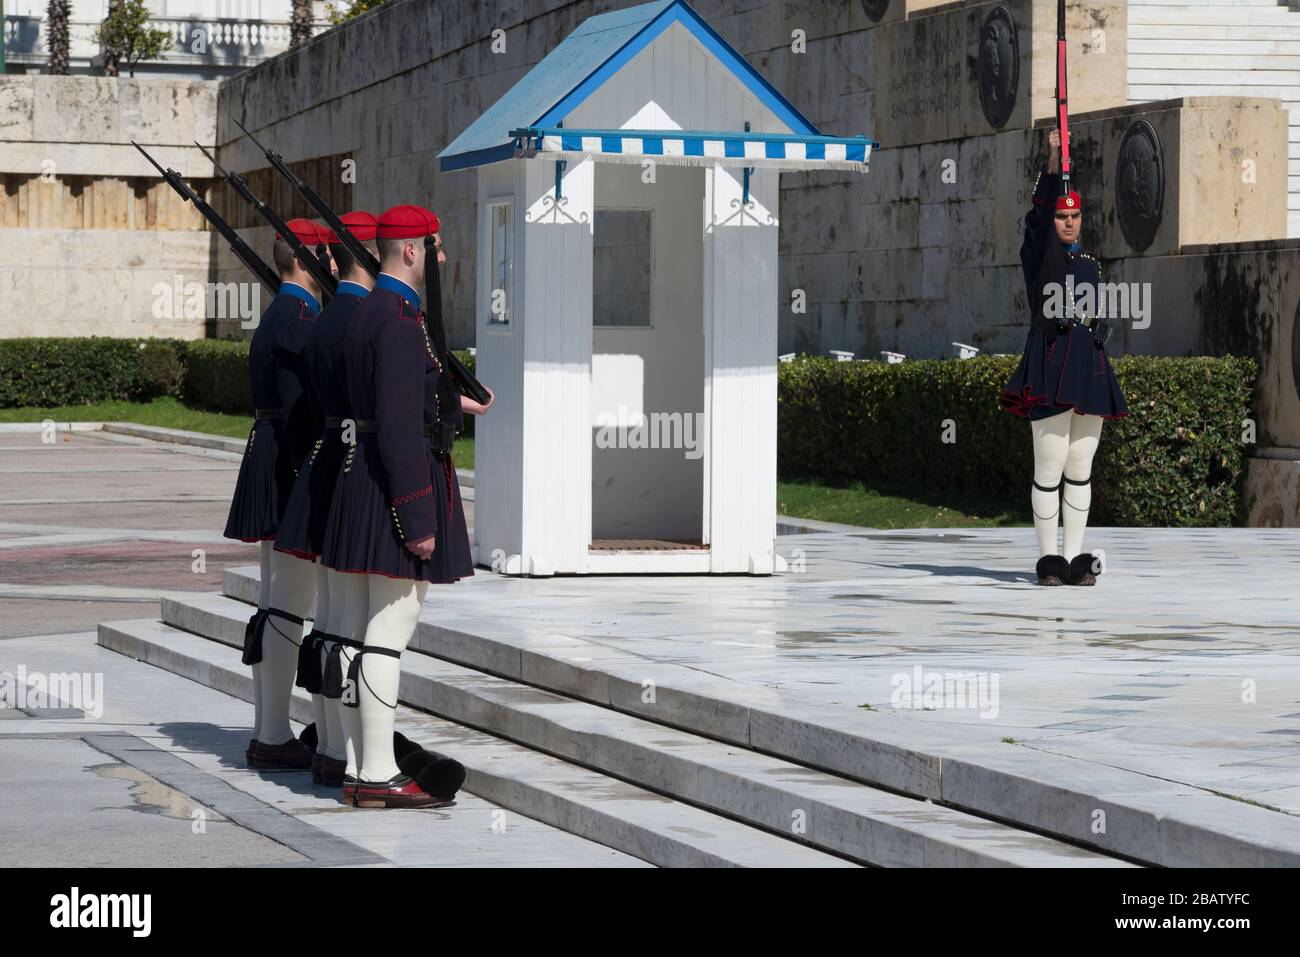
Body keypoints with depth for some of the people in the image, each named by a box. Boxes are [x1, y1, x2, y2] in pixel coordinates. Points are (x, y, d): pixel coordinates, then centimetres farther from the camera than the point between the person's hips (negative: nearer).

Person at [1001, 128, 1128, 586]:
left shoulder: (1089, 265, 20)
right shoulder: (1038, 255, 2)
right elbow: (1039, 213, -15)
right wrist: (1053, 163, -23)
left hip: (1089, 369, 6)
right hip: (1050, 368, -6)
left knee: (1080, 471, 6)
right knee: (1049, 469, -7)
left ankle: (1076, 558, 9)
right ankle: (1049, 559, -2)